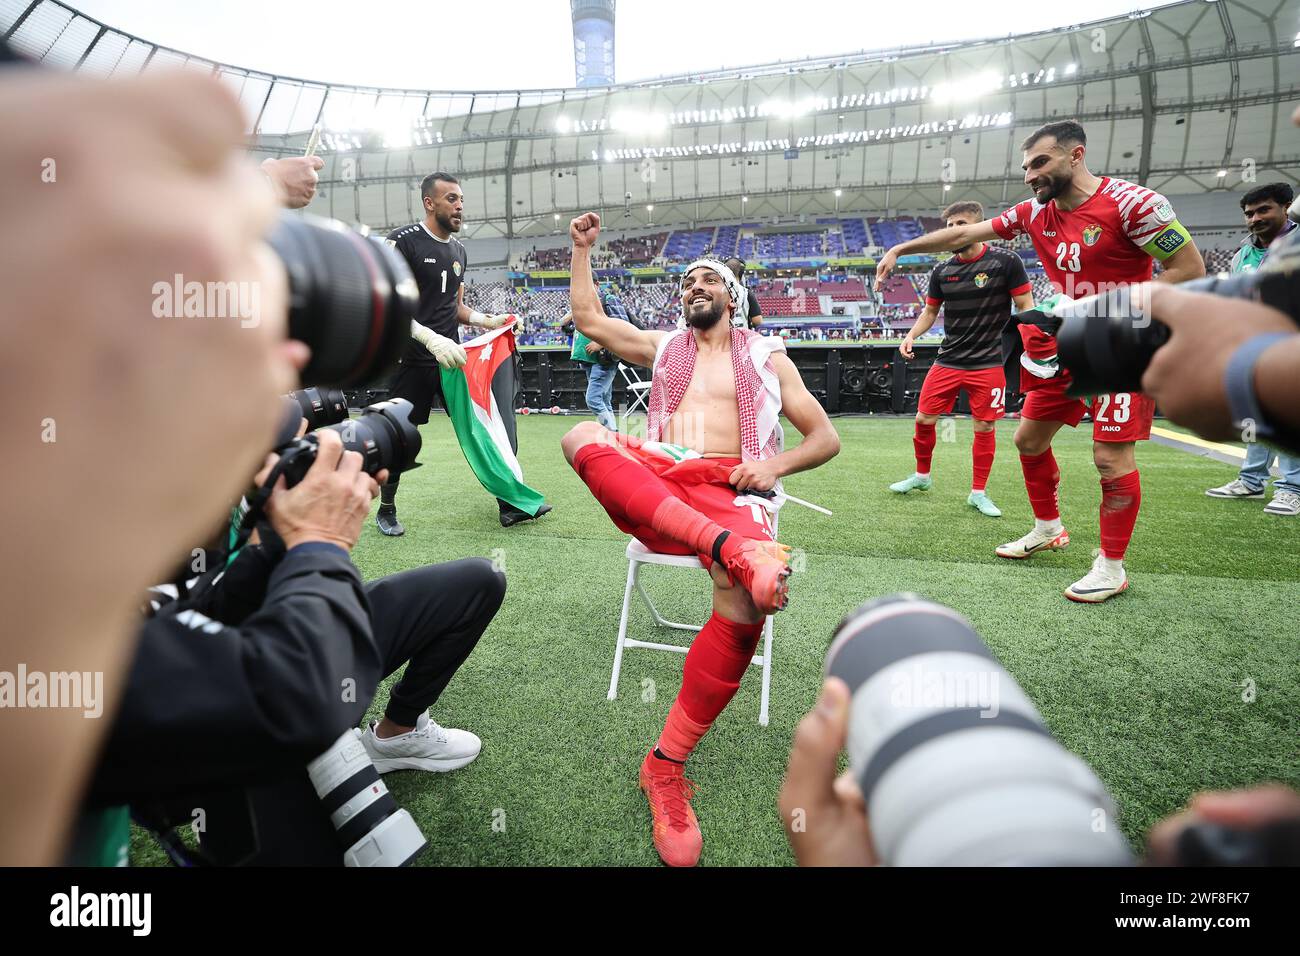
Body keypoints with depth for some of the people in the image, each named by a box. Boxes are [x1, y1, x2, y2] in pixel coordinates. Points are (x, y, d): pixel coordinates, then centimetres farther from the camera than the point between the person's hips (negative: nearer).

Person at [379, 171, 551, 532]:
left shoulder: (458, 251, 14)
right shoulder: (403, 241, -8)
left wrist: (487, 320, 1)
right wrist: (432, 340, -27)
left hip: (452, 355, 6)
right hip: (413, 359, -6)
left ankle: (509, 505, 8)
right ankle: (386, 510, 23)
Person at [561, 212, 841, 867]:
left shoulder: (766, 355, 19)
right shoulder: (663, 346, 28)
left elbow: (826, 438, 14)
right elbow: (587, 319, 28)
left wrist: (775, 464, -5)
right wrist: (582, 247, 29)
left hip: (728, 487, -2)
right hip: (653, 478, 3)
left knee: (745, 597, -37)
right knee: (582, 436, -30)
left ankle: (667, 765, -24)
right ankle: (731, 548, -46)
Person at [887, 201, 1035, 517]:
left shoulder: (1006, 262, -7)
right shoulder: (942, 271, 5)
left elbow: (1026, 307, -4)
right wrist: (911, 336, -1)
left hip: (989, 362, -3)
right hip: (948, 360, 4)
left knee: (985, 428, 1)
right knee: (924, 419, 3)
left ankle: (978, 493, 15)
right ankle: (921, 475, 26)